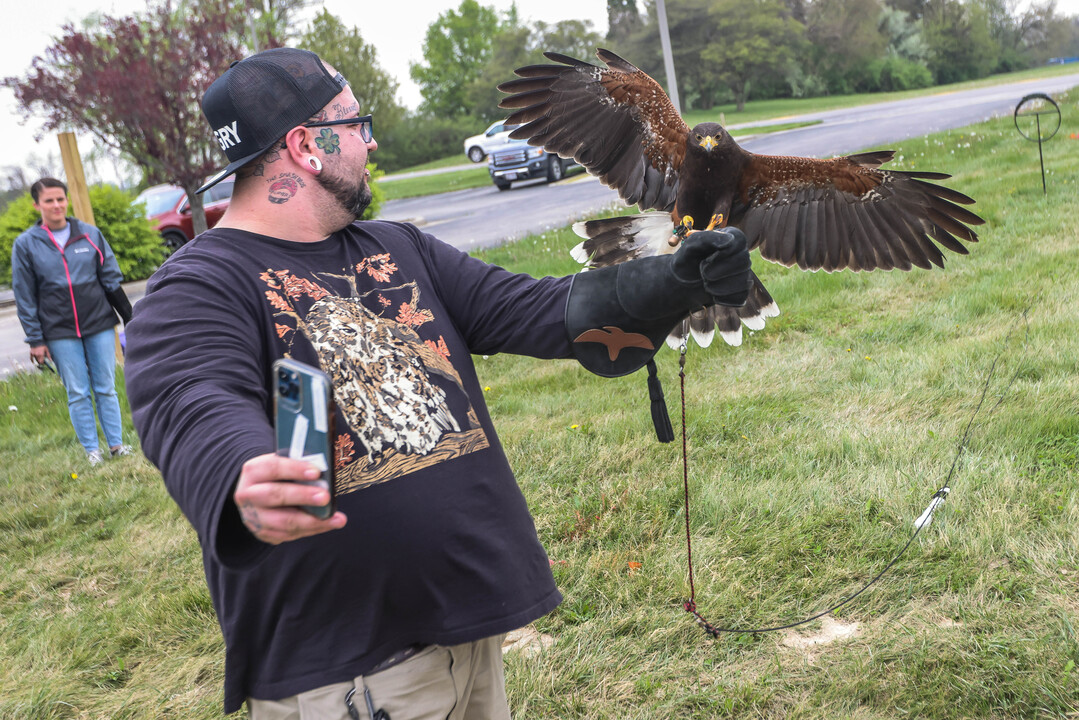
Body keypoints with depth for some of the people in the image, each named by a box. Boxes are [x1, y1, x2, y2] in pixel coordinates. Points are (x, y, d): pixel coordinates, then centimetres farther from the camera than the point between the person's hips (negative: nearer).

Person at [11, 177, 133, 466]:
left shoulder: (90, 234, 4)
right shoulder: (25, 244, 0)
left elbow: (112, 280, 8)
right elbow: (25, 298, 2)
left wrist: (129, 319, 5)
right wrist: (35, 340, -1)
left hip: (99, 324, 1)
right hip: (60, 333, -1)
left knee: (106, 388, 6)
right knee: (78, 394, 3)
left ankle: (116, 444, 16)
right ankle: (91, 450, 12)